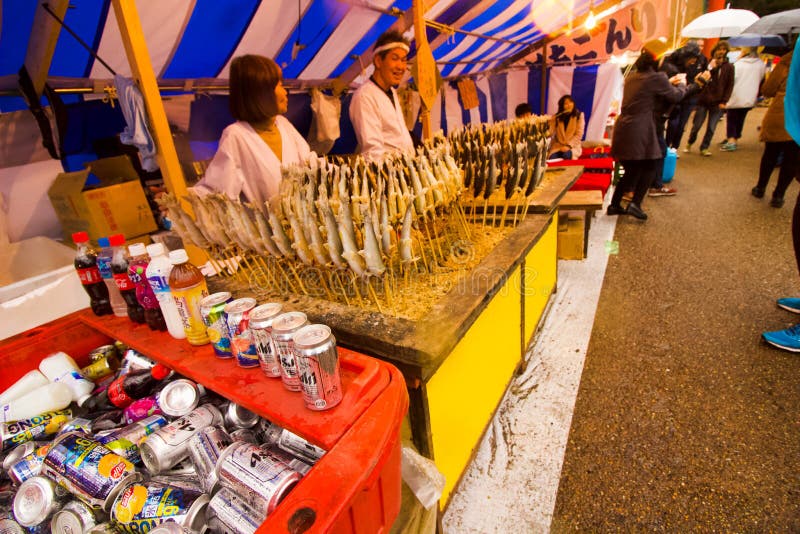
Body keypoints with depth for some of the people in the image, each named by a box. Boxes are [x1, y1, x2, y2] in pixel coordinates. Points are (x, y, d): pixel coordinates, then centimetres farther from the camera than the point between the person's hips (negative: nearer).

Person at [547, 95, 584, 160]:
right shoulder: (556, 117, 6)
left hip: (573, 146, -1)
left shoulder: (579, 115, 2)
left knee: (566, 155, -35)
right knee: (552, 158, -30)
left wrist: (568, 146, -17)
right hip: (558, 146, 1)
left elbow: (579, 134, -5)